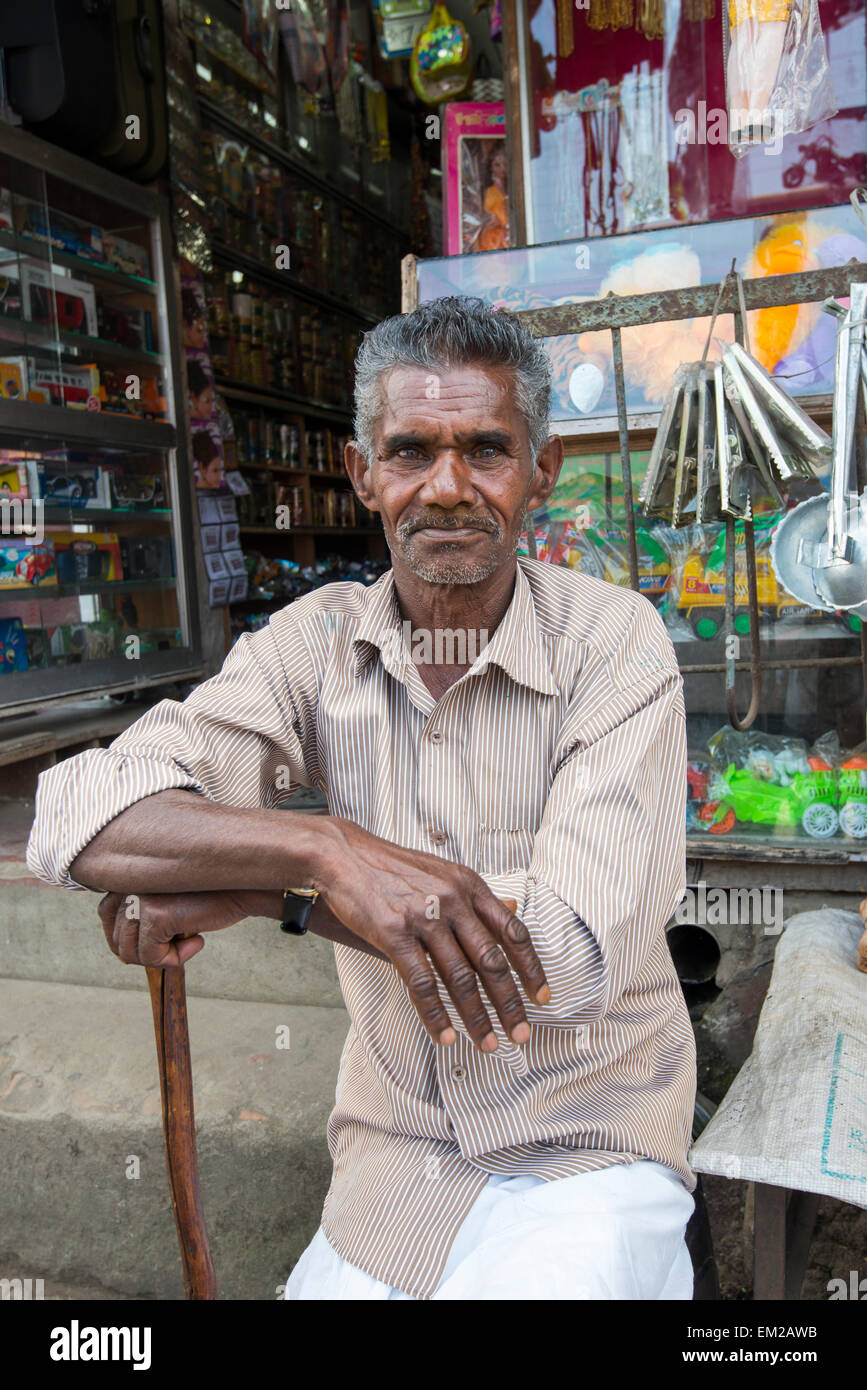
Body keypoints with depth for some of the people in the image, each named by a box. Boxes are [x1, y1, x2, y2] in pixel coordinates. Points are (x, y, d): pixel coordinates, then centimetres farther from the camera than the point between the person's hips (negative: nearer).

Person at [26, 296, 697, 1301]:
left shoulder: (614, 642, -13)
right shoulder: (317, 642, -5)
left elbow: (576, 955, -23)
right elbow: (73, 820, -16)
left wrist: (252, 893, -20)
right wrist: (328, 849, -32)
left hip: (589, 1152, -2)